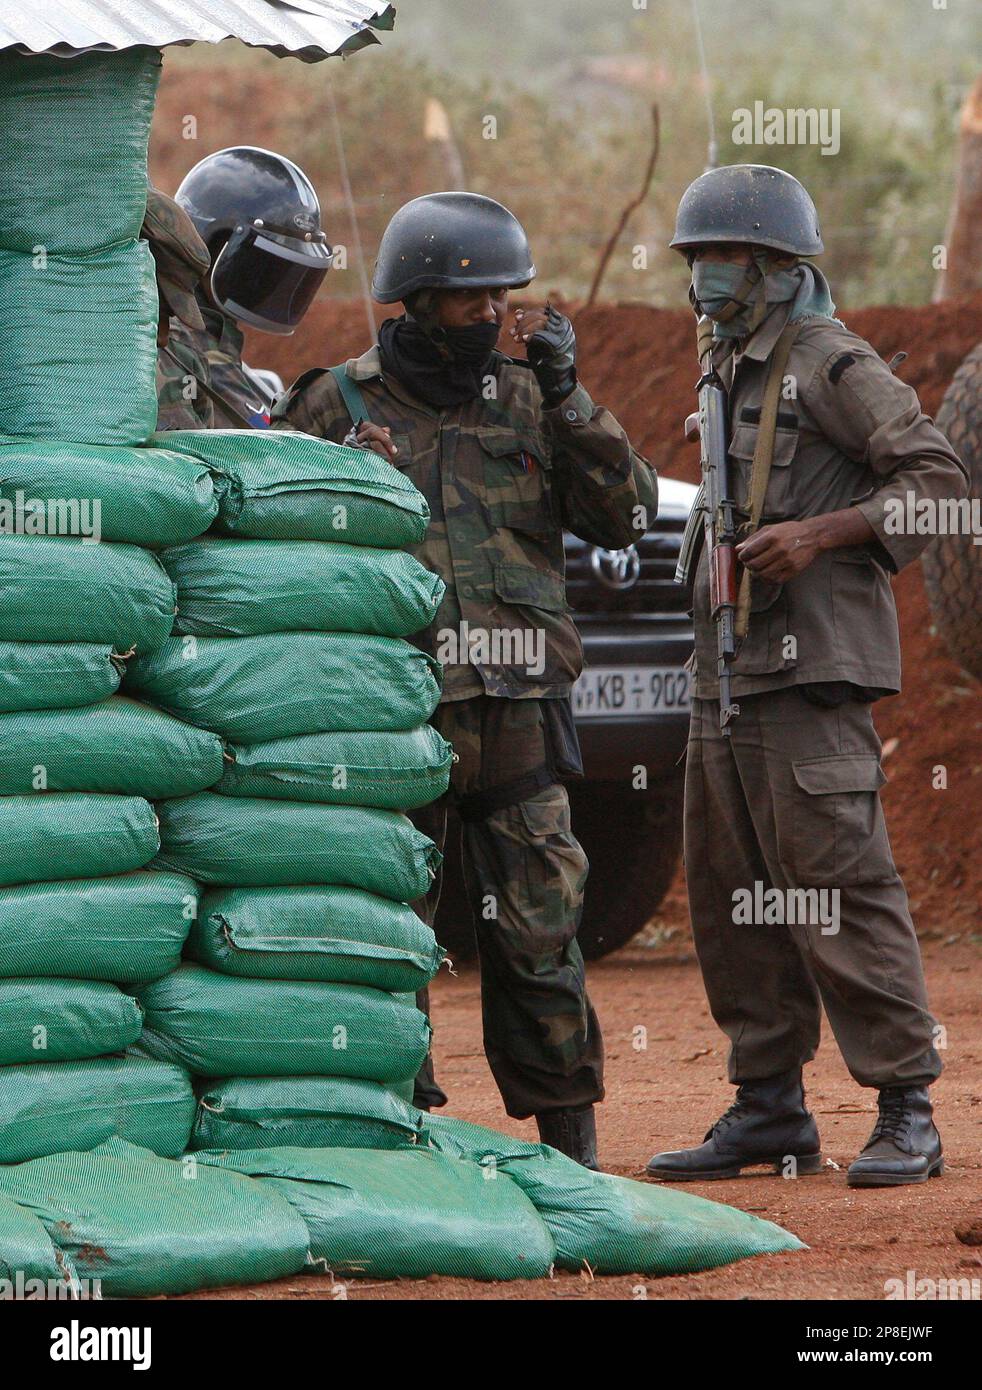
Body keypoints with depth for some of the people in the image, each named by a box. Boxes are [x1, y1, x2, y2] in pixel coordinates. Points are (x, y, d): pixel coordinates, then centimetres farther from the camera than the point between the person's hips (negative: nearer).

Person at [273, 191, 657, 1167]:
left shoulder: (525, 402, 10)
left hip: (516, 721, 2)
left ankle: (569, 1144, 10)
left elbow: (625, 515, 0)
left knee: (540, 936, 2)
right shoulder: (338, 407, 3)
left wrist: (565, 399, -7)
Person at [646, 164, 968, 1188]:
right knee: (731, 898, 9)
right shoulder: (728, 371, 20)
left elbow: (937, 478, -13)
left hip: (811, 670, -9)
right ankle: (769, 1107, 16)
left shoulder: (832, 364, -7)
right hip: (726, 672, 9)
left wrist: (821, 535, -20)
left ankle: (905, 1112, -10)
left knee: (839, 891, -12)